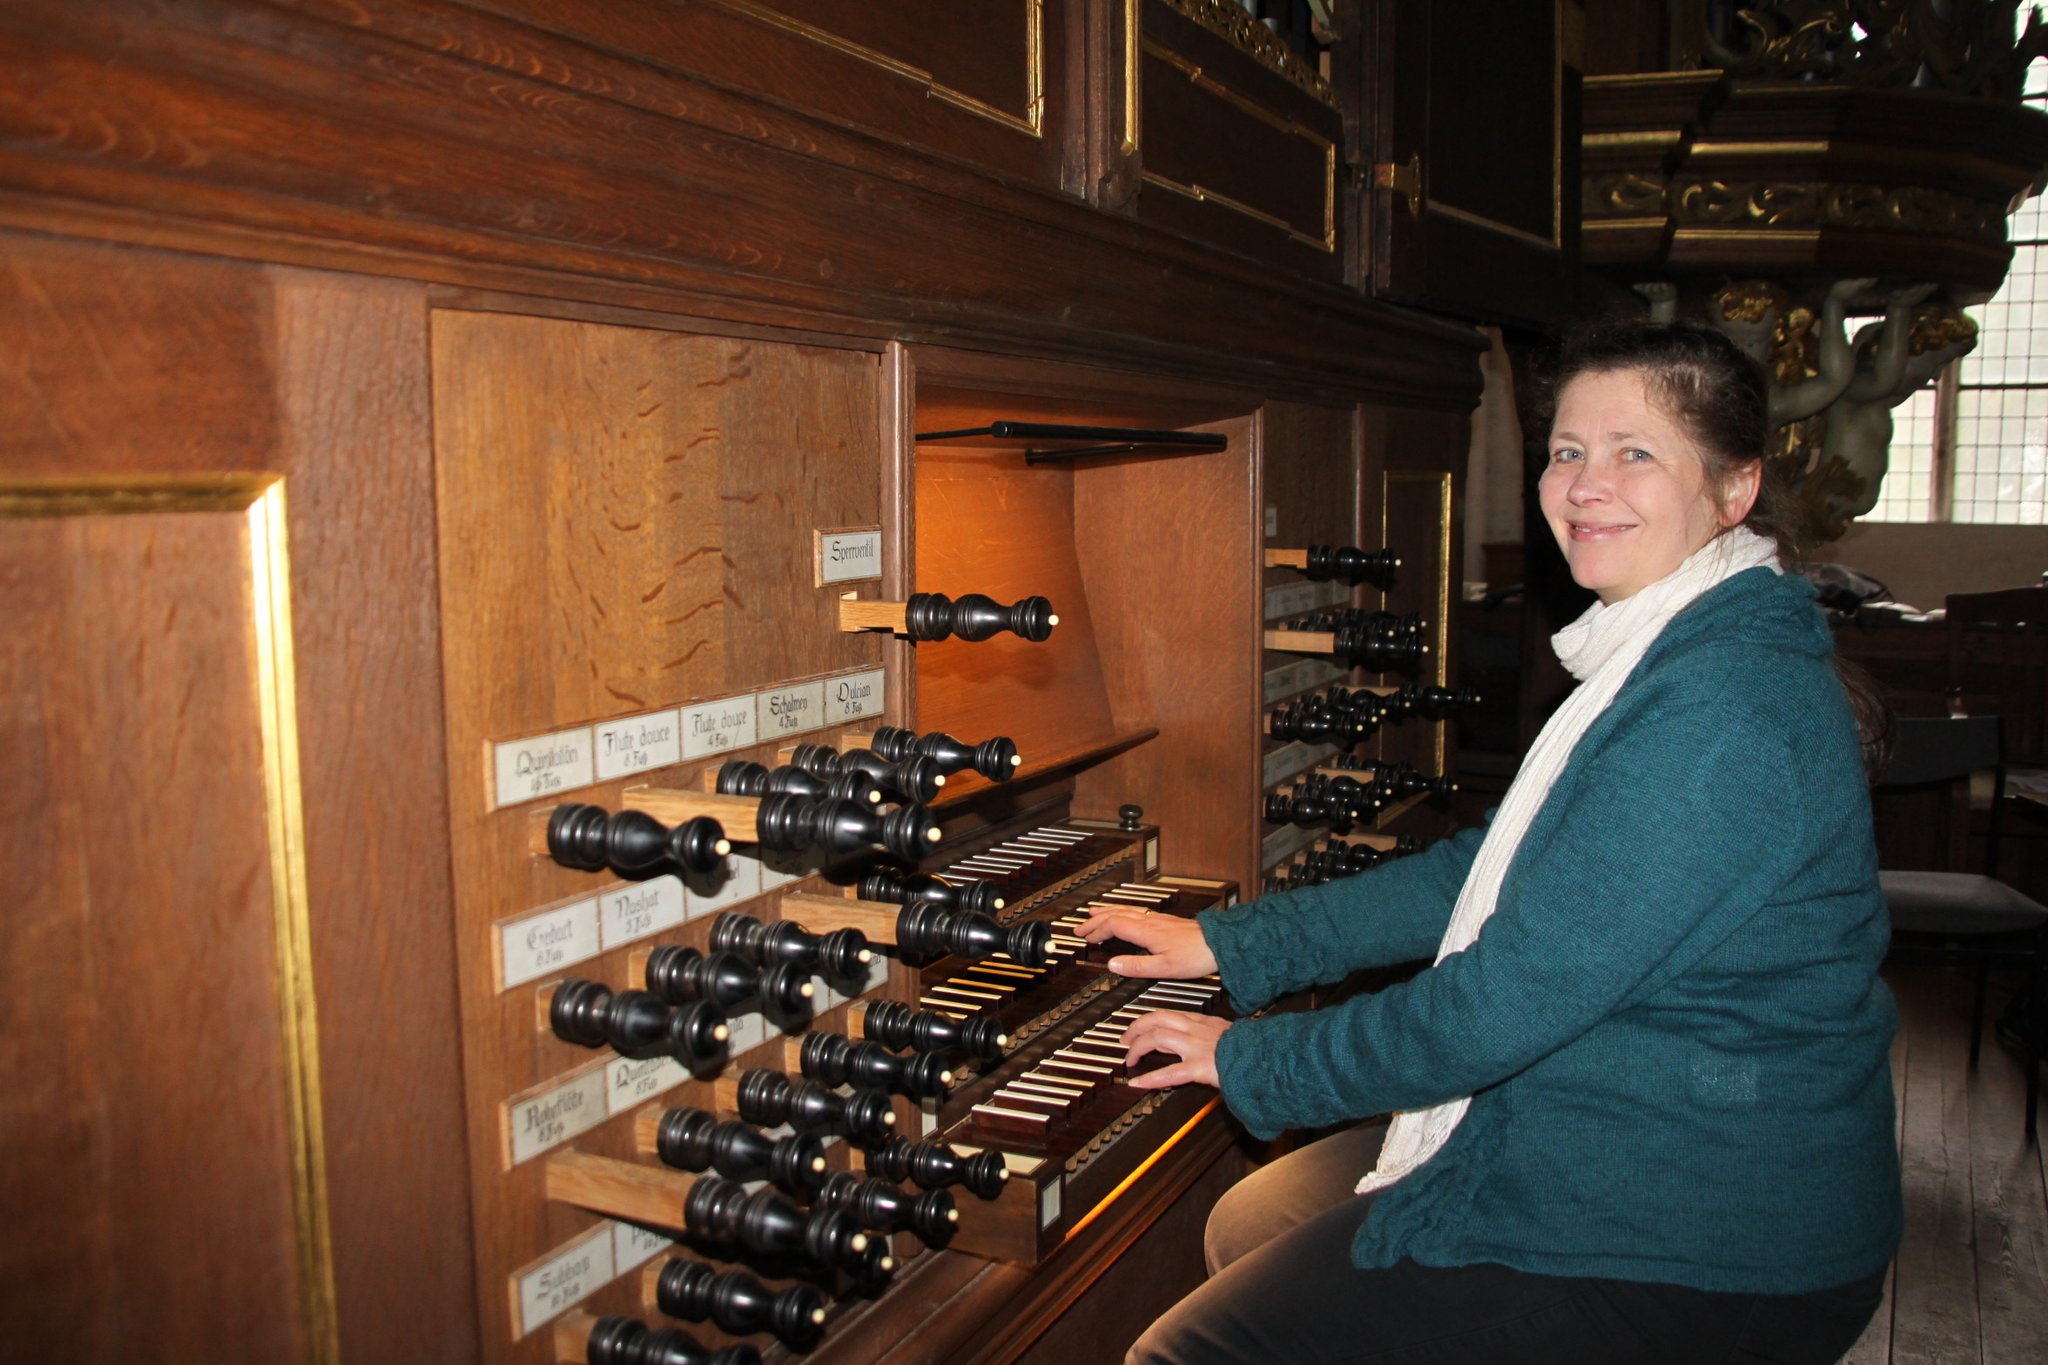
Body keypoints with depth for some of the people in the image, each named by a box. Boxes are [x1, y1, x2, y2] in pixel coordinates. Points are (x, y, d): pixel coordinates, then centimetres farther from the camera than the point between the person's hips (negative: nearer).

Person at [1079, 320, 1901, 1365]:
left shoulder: (1724, 707, -26)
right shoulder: (1667, 660, 8)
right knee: (1245, 1230, 16)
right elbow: (1483, 874, 13)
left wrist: (1251, 1060, -13)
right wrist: (1229, 944, 12)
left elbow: (1504, 1000, -27)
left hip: (1690, 1262, -10)